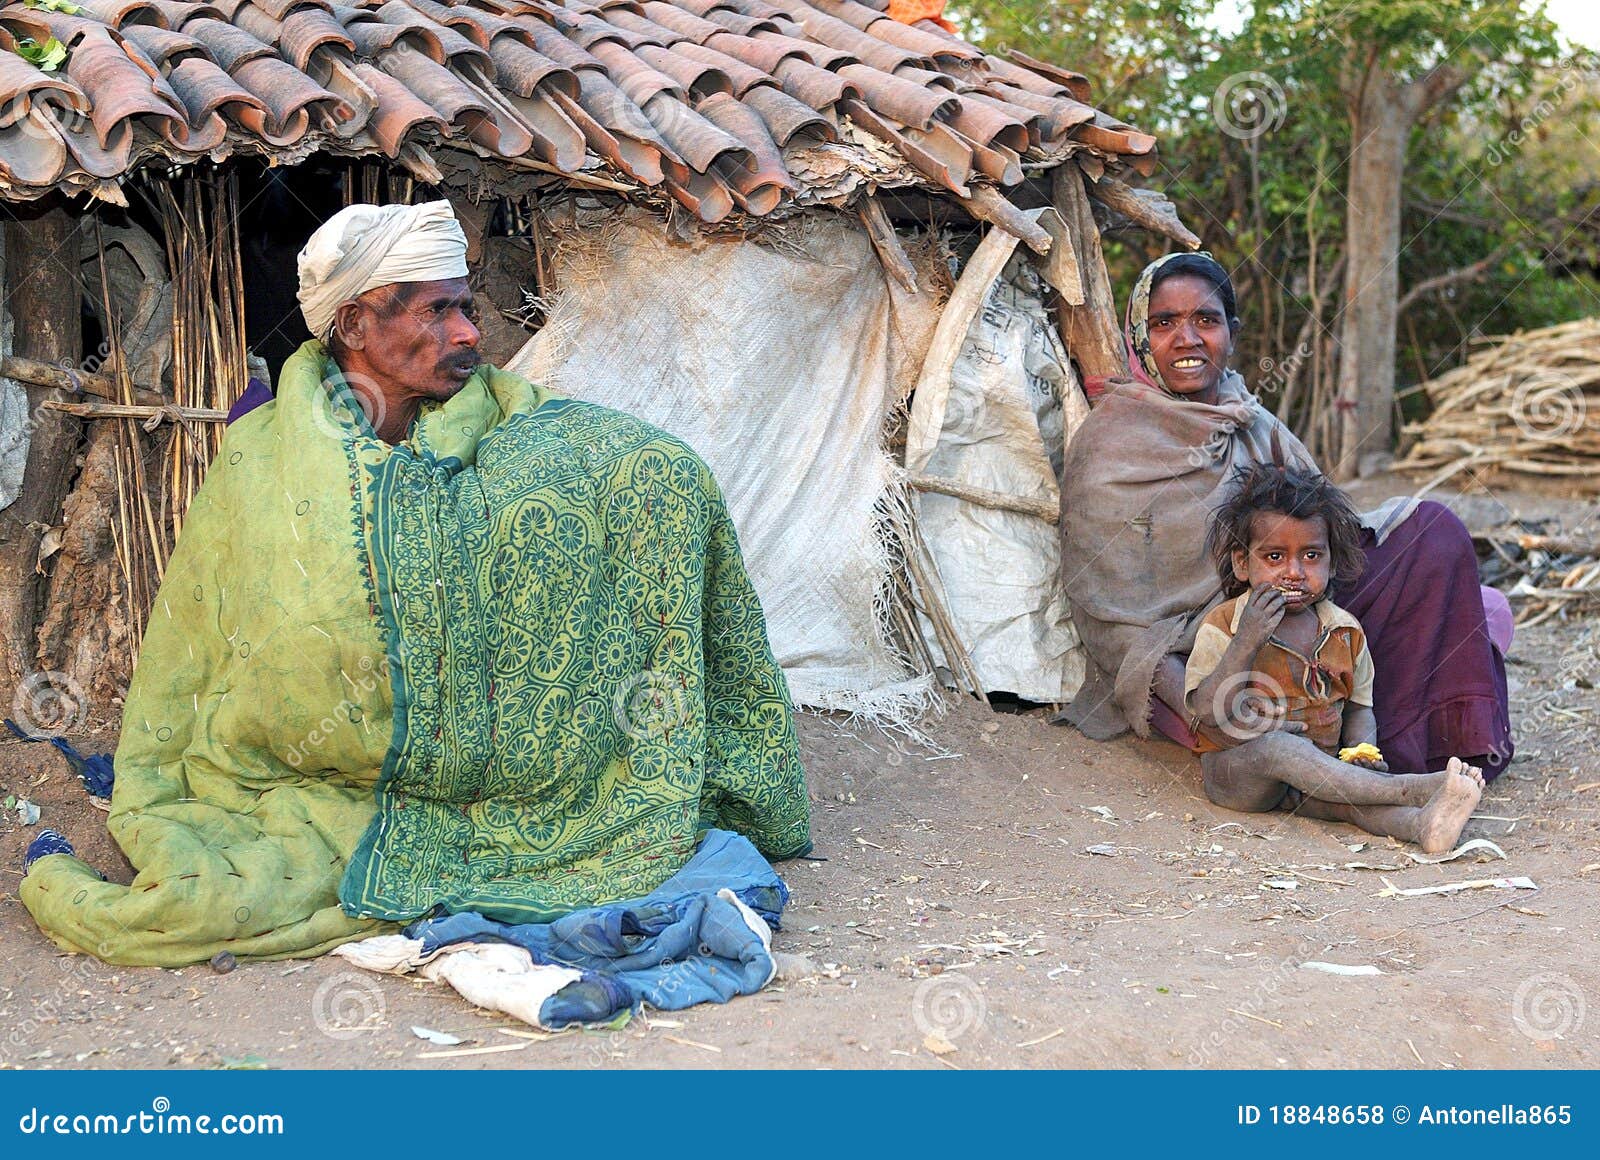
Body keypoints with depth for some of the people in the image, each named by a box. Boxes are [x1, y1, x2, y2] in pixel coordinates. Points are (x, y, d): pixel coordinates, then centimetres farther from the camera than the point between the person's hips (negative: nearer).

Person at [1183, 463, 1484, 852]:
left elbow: (1359, 705, 17)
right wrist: (1247, 641, -24)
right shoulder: (1222, 626, -5)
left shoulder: (1346, 633, 9)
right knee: (1276, 746, -35)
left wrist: (1362, 749, -6)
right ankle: (1405, 789, -42)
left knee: (1346, 794, -29)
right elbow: (1208, 711, -14)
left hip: (1315, 766, 3)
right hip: (1234, 767, -3)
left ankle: (1420, 823, -59)